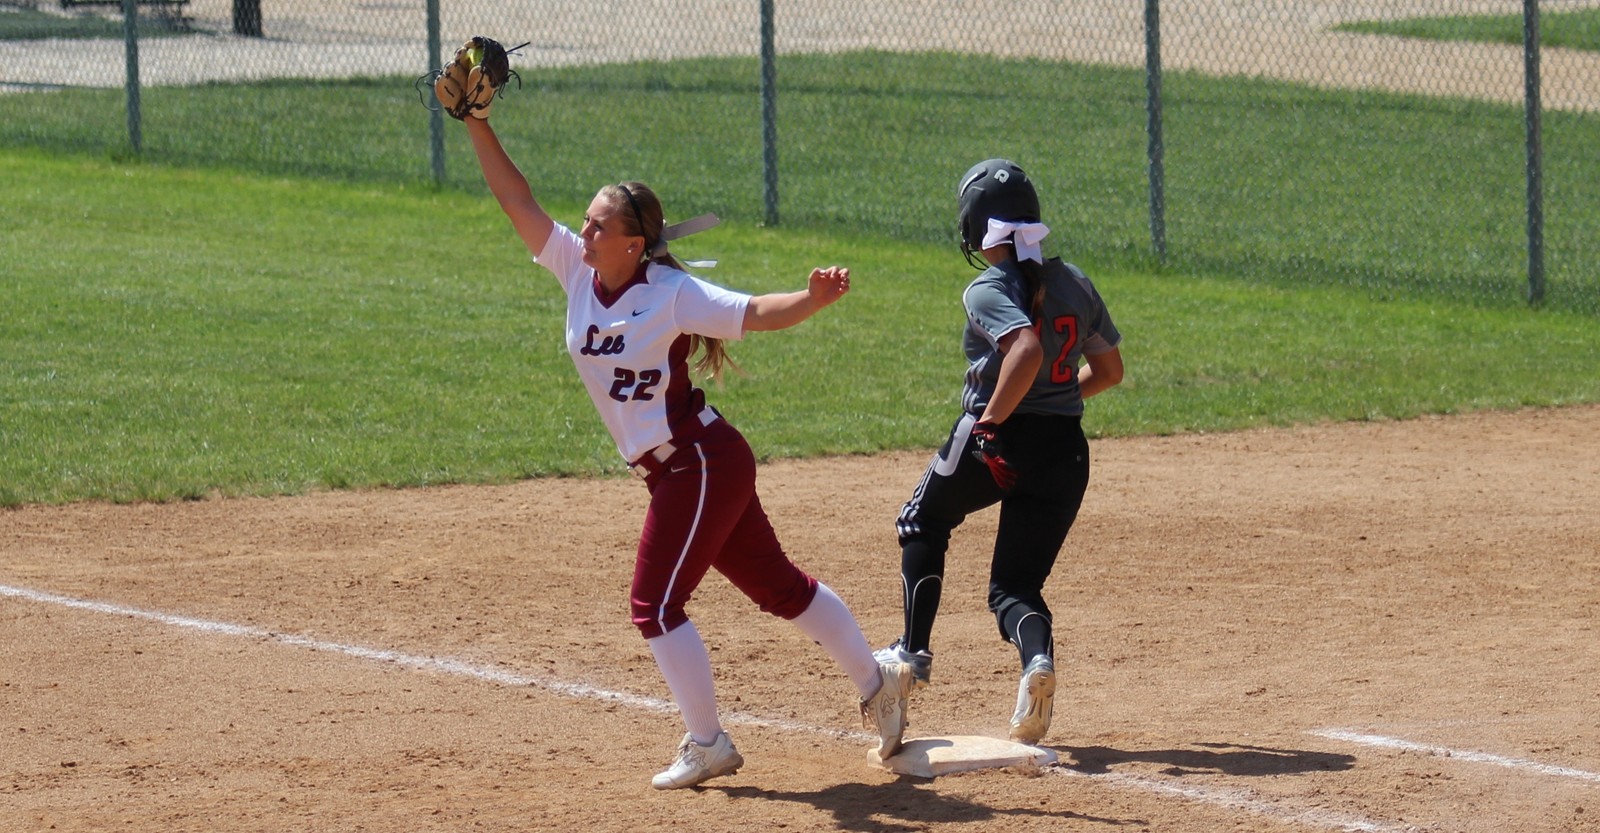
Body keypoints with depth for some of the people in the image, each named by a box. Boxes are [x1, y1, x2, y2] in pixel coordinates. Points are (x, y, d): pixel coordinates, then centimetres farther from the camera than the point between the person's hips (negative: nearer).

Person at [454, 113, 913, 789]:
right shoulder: (578, 271, 1)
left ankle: (707, 745, 4)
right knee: (776, 585, 17)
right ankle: (878, 684, 29)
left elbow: (757, 313, -23)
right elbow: (517, 201, 1)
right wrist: (477, 125, -7)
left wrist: (815, 298, -41)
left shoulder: (672, 294, -17)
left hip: (704, 464, -8)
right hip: (670, 472, 8)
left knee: (655, 604, -7)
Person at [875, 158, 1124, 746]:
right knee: (1016, 582, 9)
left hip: (994, 439, -5)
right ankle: (1037, 655, -23)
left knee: (923, 522, 25)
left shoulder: (987, 292, -11)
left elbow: (1027, 350, -30)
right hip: (1066, 449, 5)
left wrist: (991, 422, -22)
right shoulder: (1074, 283, 9)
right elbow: (1109, 370, 15)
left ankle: (913, 651, 24)